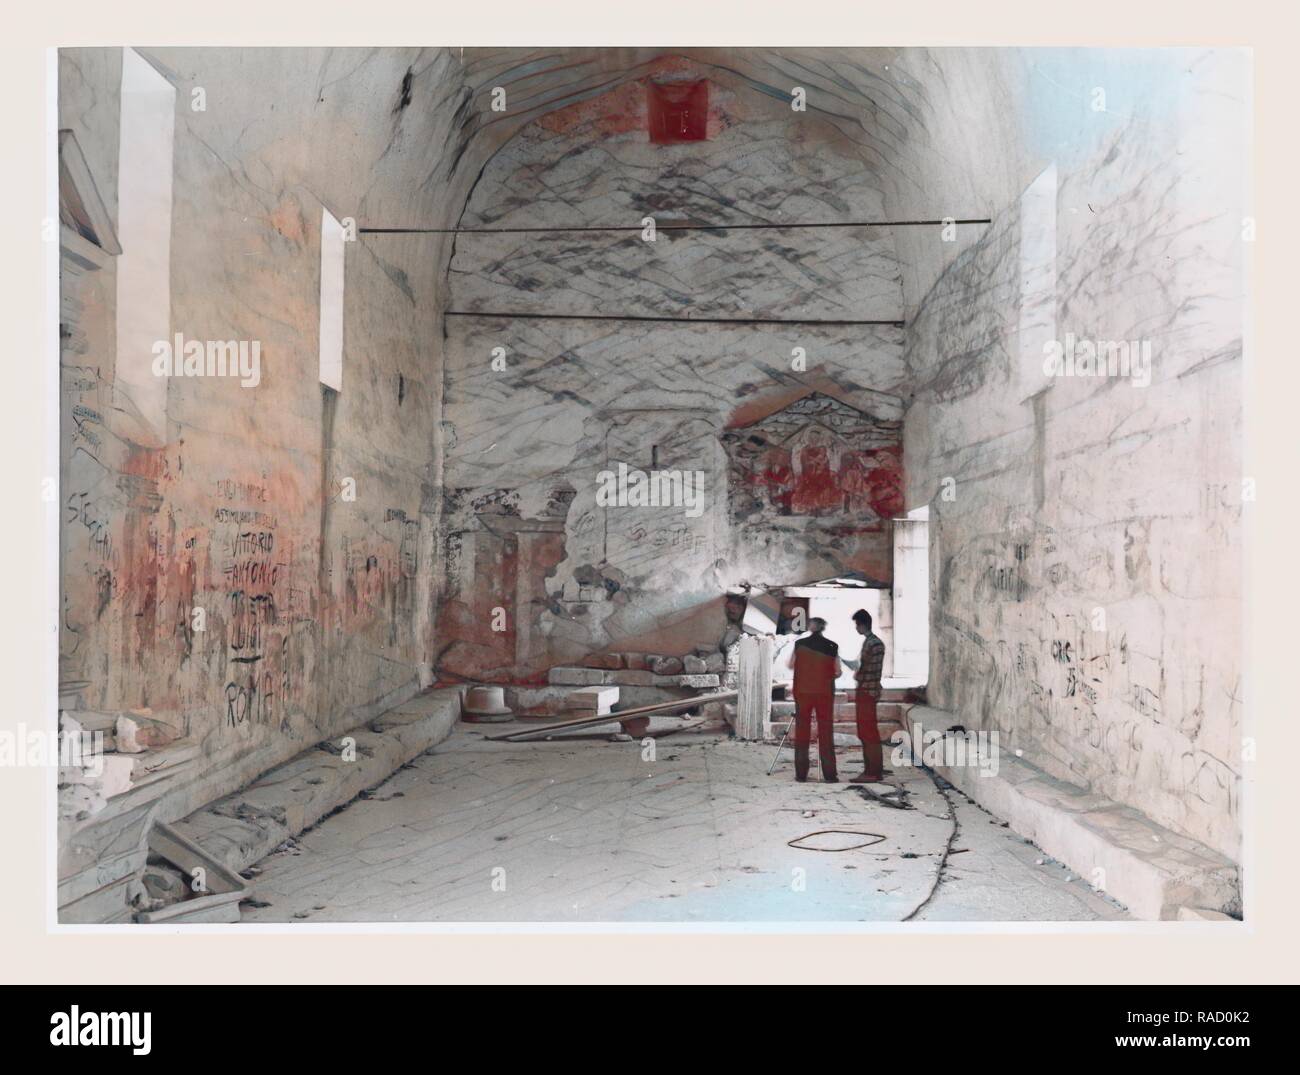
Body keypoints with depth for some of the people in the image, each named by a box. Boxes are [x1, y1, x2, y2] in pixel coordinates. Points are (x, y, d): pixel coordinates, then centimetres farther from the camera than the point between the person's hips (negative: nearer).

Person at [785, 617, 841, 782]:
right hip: (825, 693, -1)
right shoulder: (832, 646, -2)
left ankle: (801, 774, 5)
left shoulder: (799, 644, 0)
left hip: (802, 692, 1)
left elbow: (790, 665, 11)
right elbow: (838, 672, 1)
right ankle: (829, 775, -1)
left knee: (802, 731, 6)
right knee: (826, 733, 2)